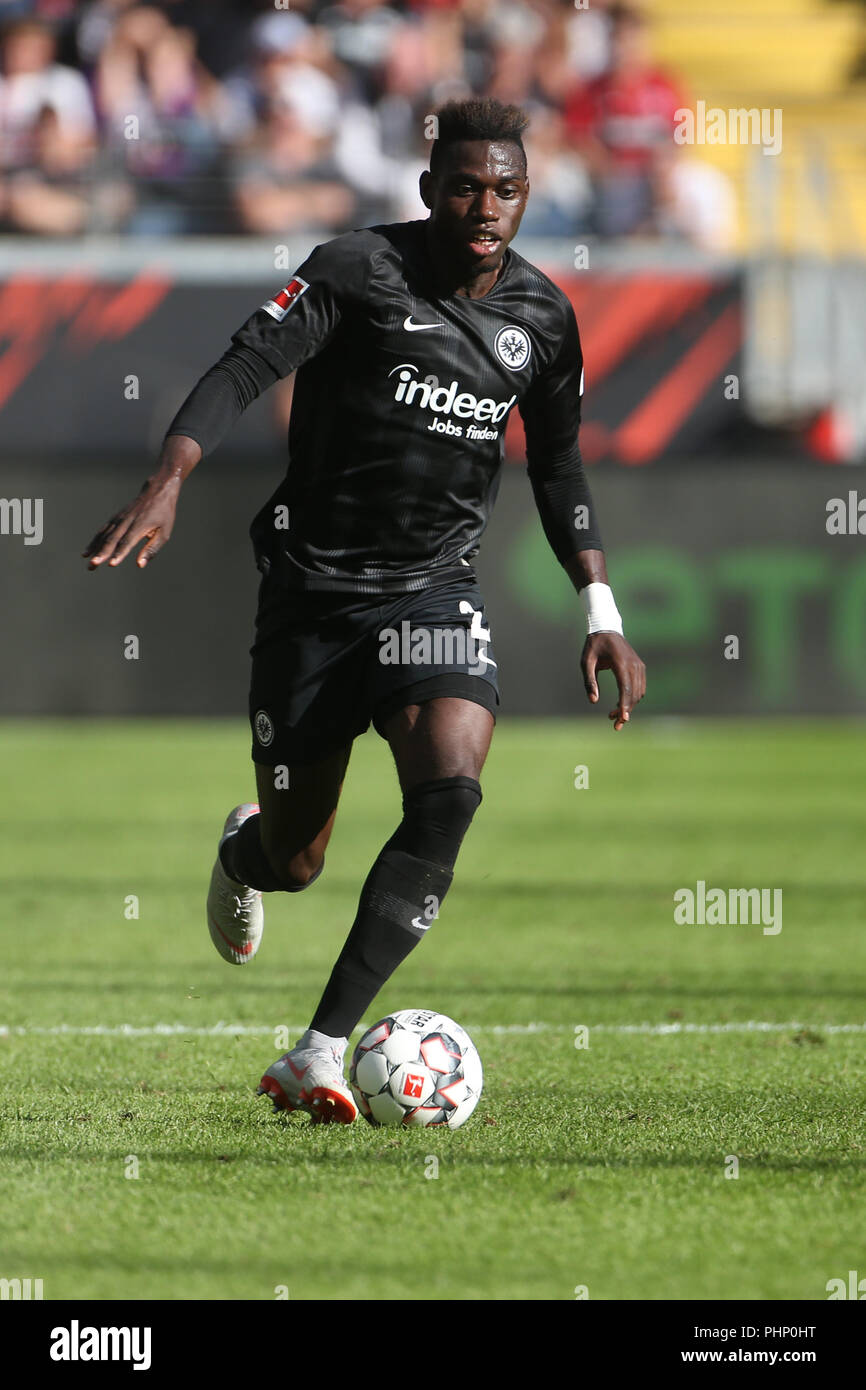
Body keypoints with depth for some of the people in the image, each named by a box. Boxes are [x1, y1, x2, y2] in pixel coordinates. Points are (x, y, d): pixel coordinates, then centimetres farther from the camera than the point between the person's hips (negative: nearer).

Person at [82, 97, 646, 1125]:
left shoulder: (542, 316, 3)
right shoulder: (360, 270, -11)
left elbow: (557, 468, 17)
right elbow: (243, 368, -20)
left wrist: (601, 615, 10)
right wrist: (169, 482, -37)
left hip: (435, 588, 3)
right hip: (313, 586, -2)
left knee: (449, 794, -25)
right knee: (293, 863, 5)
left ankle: (318, 1056, -22)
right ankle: (242, 851, 48)